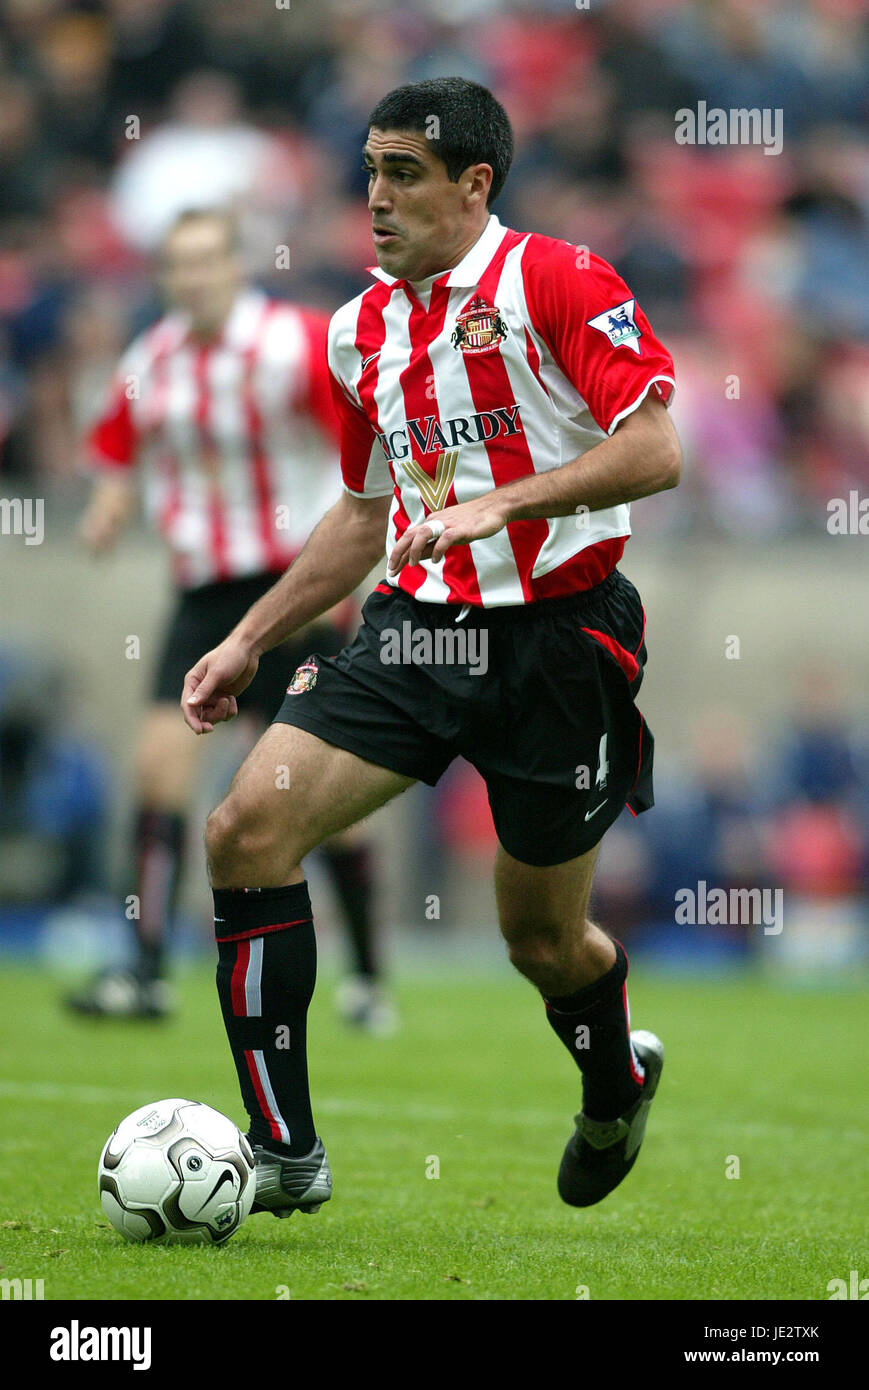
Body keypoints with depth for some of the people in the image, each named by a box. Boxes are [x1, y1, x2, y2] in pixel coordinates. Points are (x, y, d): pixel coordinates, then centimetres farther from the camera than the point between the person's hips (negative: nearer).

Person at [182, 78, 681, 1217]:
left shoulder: (554, 280, -9)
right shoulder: (361, 330, 12)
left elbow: (655, 450, -18)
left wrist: (499, 504, -26)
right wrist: (249, 640, 20)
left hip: (558, 637, -6)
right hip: (416, 626, 6)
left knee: (541, 937, 6)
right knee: (246, 830, -14)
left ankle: (618, 1080, 43)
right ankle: (285, 1153, -9)